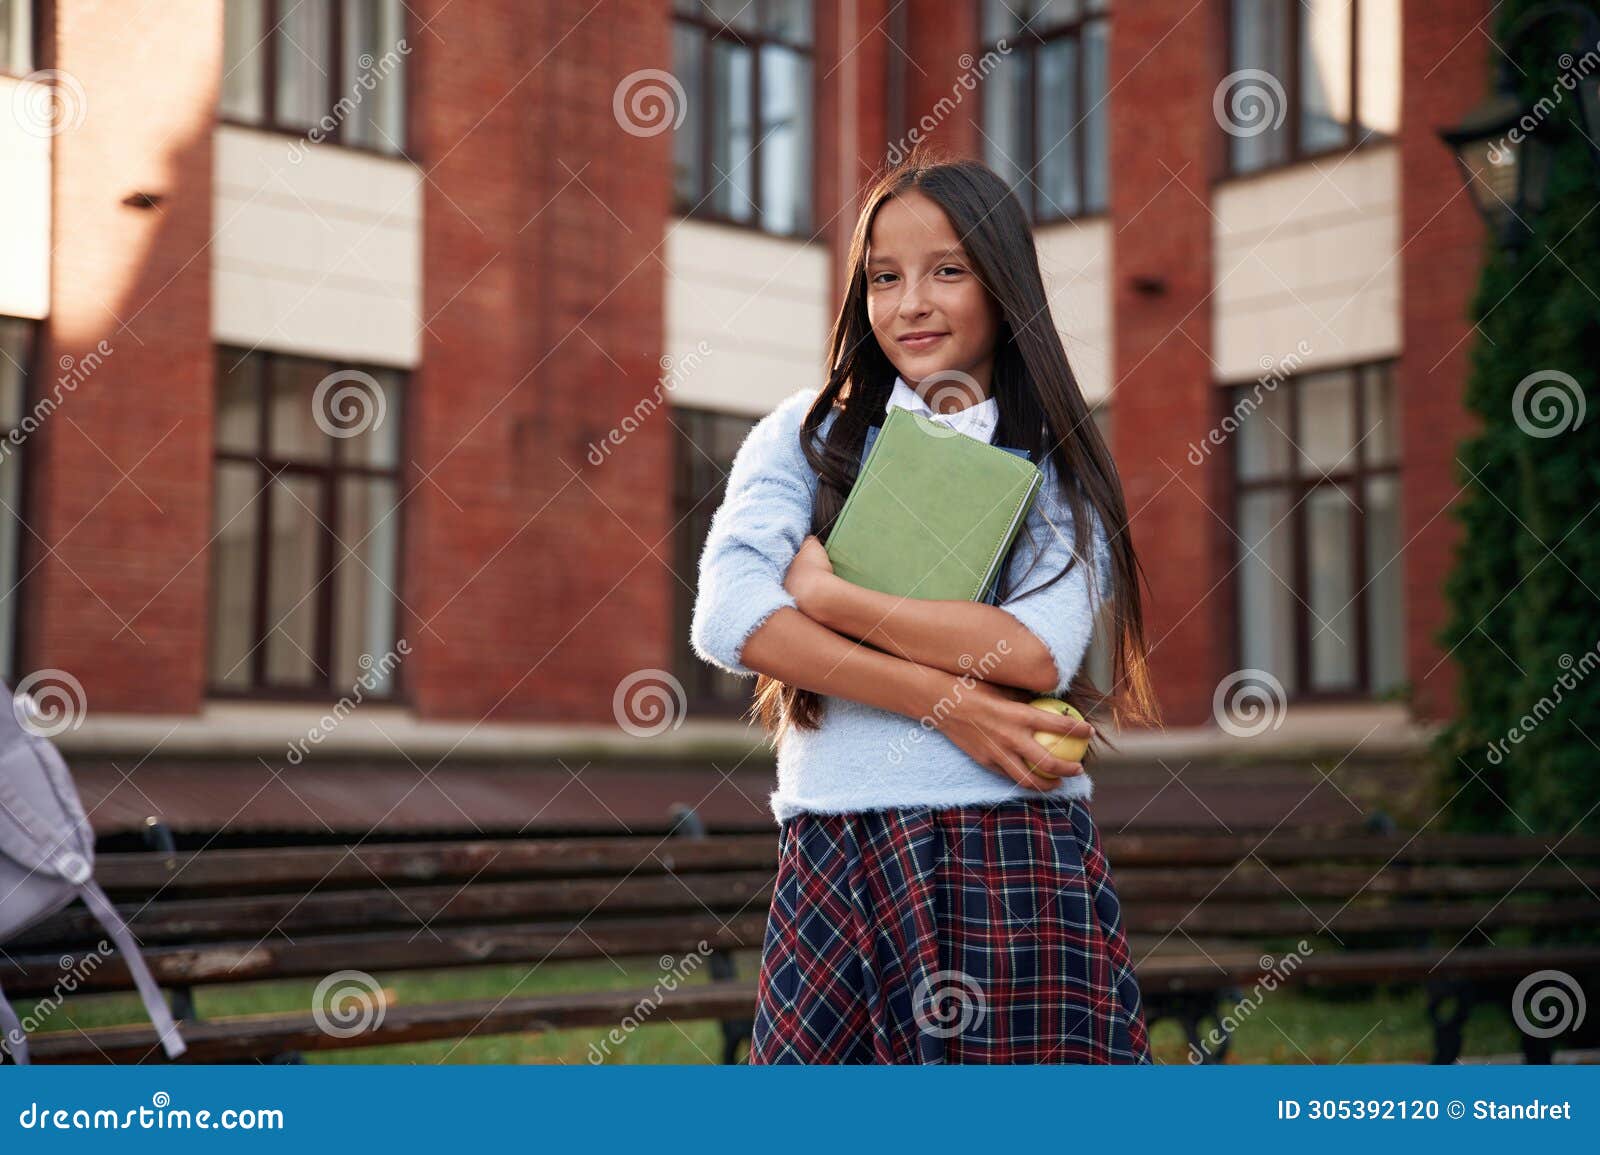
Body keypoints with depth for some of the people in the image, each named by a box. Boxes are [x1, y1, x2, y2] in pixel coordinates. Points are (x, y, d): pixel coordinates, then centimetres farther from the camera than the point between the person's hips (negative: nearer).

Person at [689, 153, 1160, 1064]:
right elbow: (726, 618, -7)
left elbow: (1037, 653, -10)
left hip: (1019, 869, -1)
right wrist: (947, 701, -11)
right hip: (834, 861, 1)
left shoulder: (1058, 471, 9)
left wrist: (826, 594, -6)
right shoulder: (803, 437, 11)